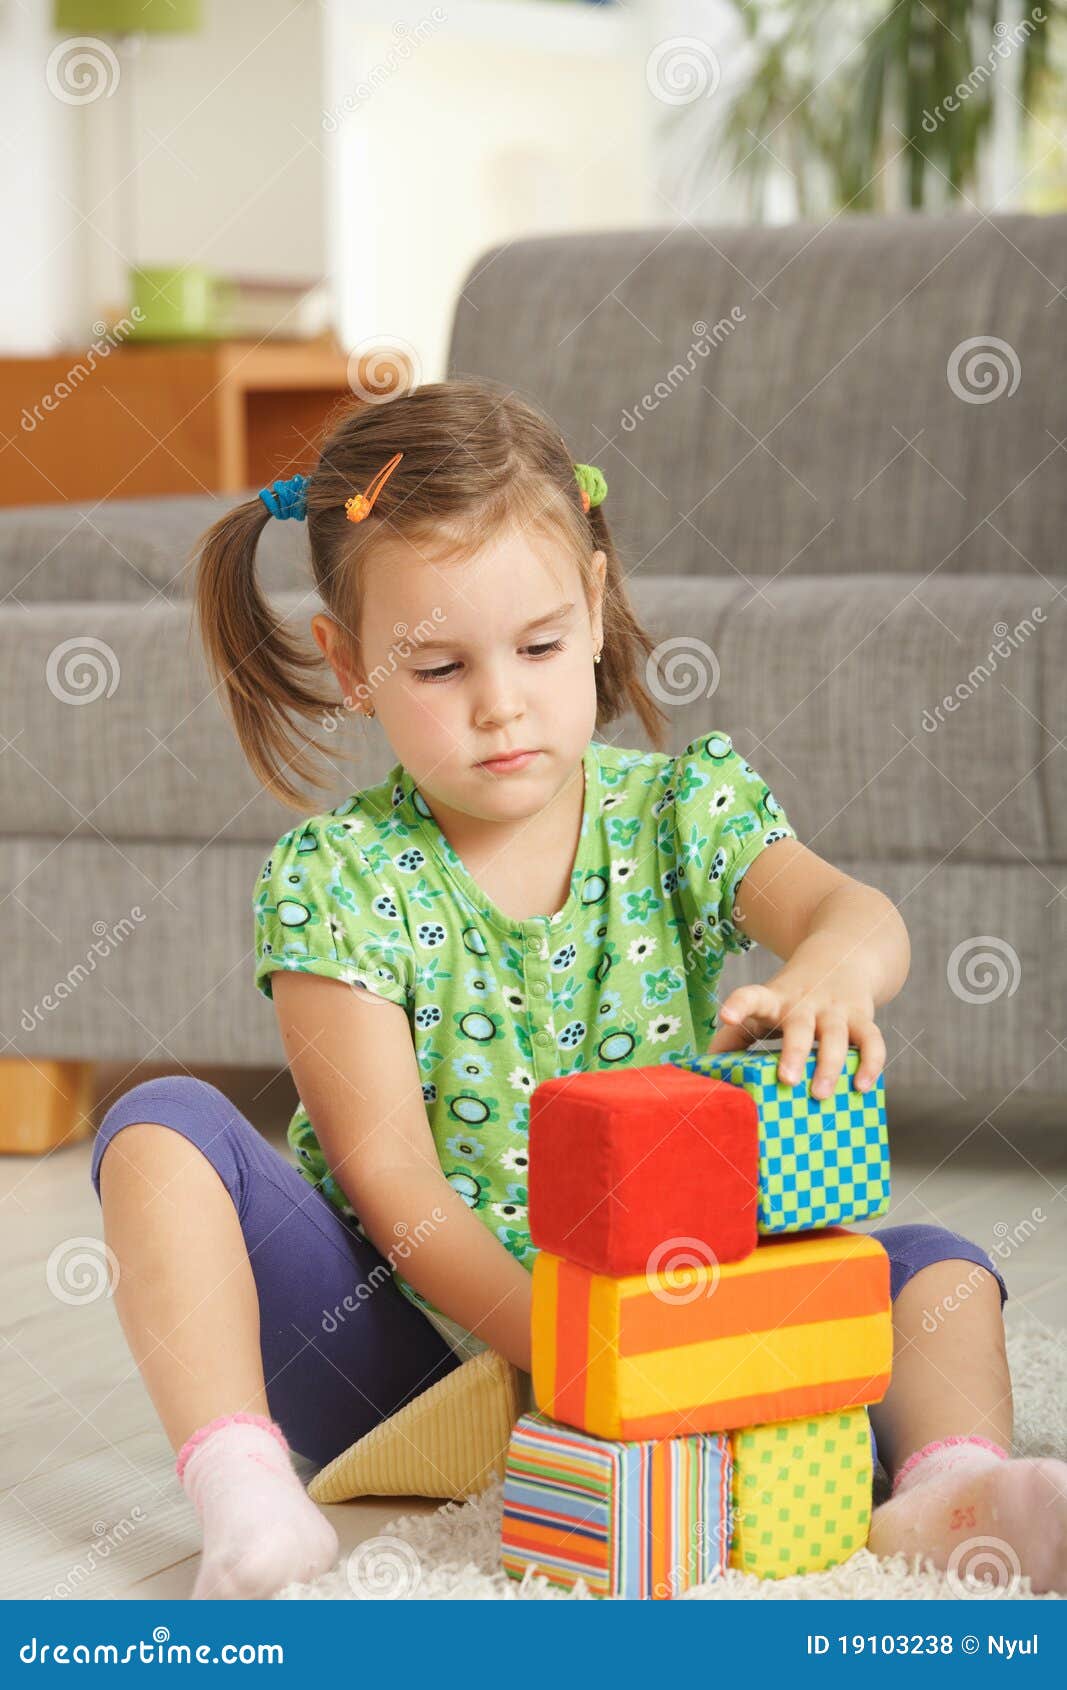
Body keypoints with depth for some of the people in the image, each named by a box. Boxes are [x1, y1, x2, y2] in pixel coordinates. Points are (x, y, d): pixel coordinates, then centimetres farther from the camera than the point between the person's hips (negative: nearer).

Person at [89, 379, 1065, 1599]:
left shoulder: (682, 807, -1)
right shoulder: (337, 876, -8)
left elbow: (859, 912, -21)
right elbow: (389, 1176, -15)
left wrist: (834, 964, -48)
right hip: (400, 1336, -1)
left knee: (934, 1269, -17)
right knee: (161, 1129, -23)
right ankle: (244, 1493, -37)